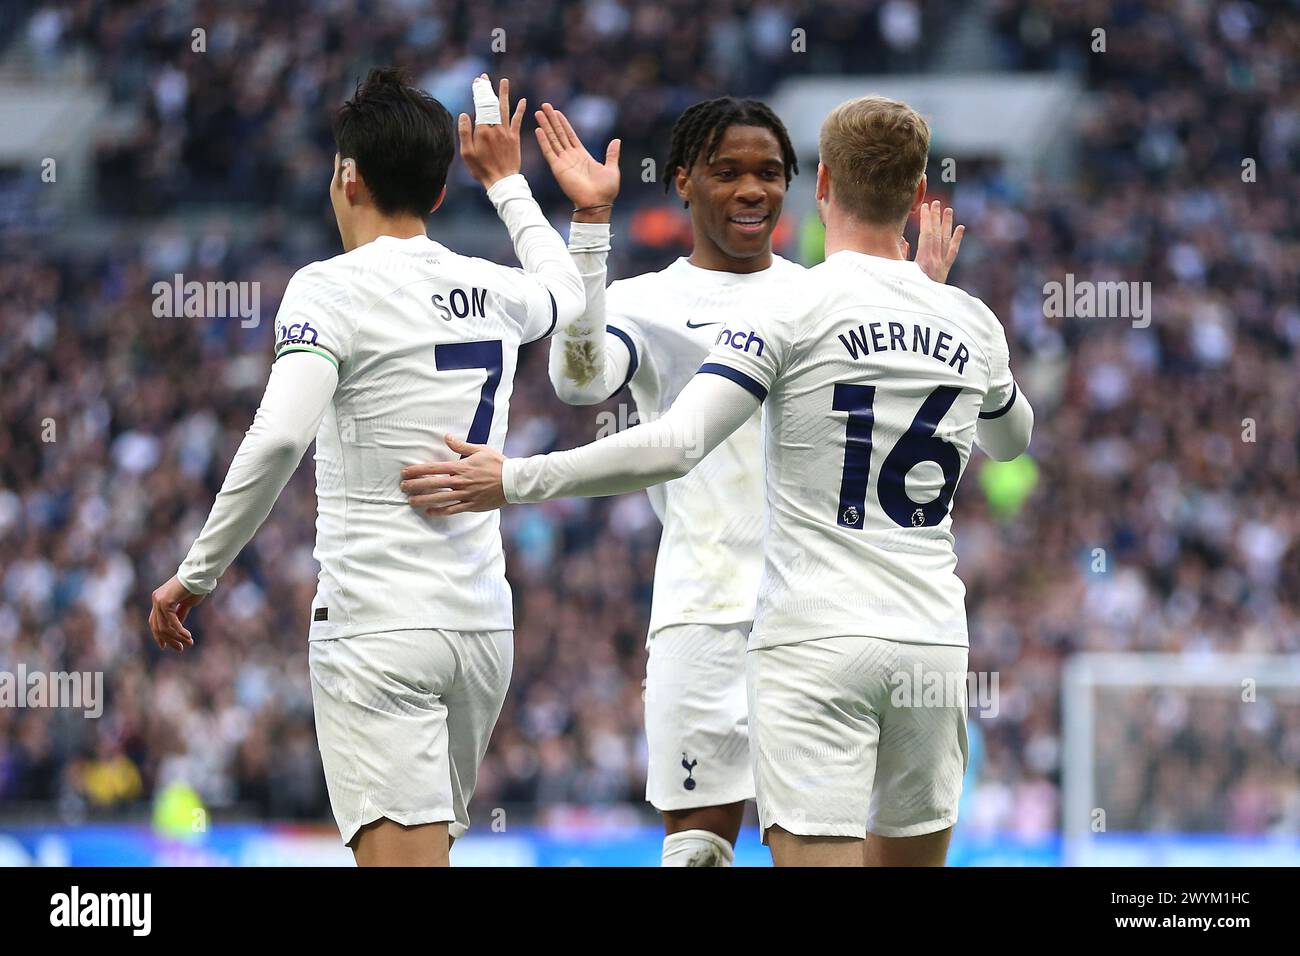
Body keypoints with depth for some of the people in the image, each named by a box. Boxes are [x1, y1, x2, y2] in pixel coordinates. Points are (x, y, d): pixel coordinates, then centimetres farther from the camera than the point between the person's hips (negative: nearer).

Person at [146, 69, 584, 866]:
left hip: (376, 630, -7)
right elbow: (567, 289, 37)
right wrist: (507, 180, 49)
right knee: (428, 851, 16)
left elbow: (278, 440, -22)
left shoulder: (333, 287, -8)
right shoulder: (494, 292, 11)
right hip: (483, 622, 7)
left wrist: (198, 574, -13)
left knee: (402, 857, -14)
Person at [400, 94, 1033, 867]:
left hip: (817, 643, -5)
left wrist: (513, 480, -11)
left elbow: (675, 446, -18)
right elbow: (1012, 439, 30)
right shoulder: (972, 324, 8)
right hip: (934, 642, 5)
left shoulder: (792, 310, -8)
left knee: (817, 854, -10)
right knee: (908, 855, 15)